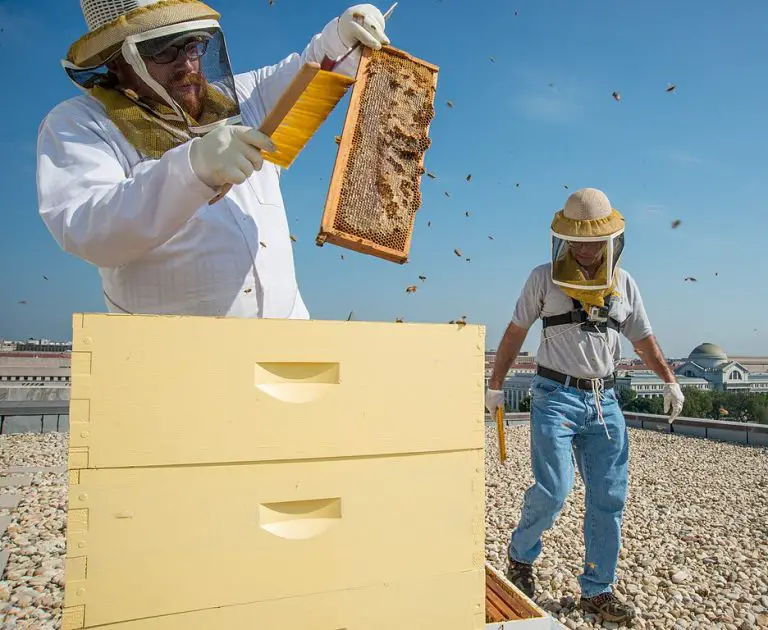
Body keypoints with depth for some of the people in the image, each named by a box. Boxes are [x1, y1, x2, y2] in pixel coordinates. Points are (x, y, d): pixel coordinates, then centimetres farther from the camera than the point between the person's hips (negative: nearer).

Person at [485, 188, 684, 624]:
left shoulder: (623, 283, 9)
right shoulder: (545, 277, -1)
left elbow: (644, 338, 17)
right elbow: (516, 332, 4)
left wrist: (670, 380, 5)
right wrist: (496, 385, 4)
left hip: (605, 400, 4)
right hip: (556, 396, -4)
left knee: (610, 498, 6)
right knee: (553, 489, -12)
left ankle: (598, 591, 22)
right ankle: (521, 556, 18)